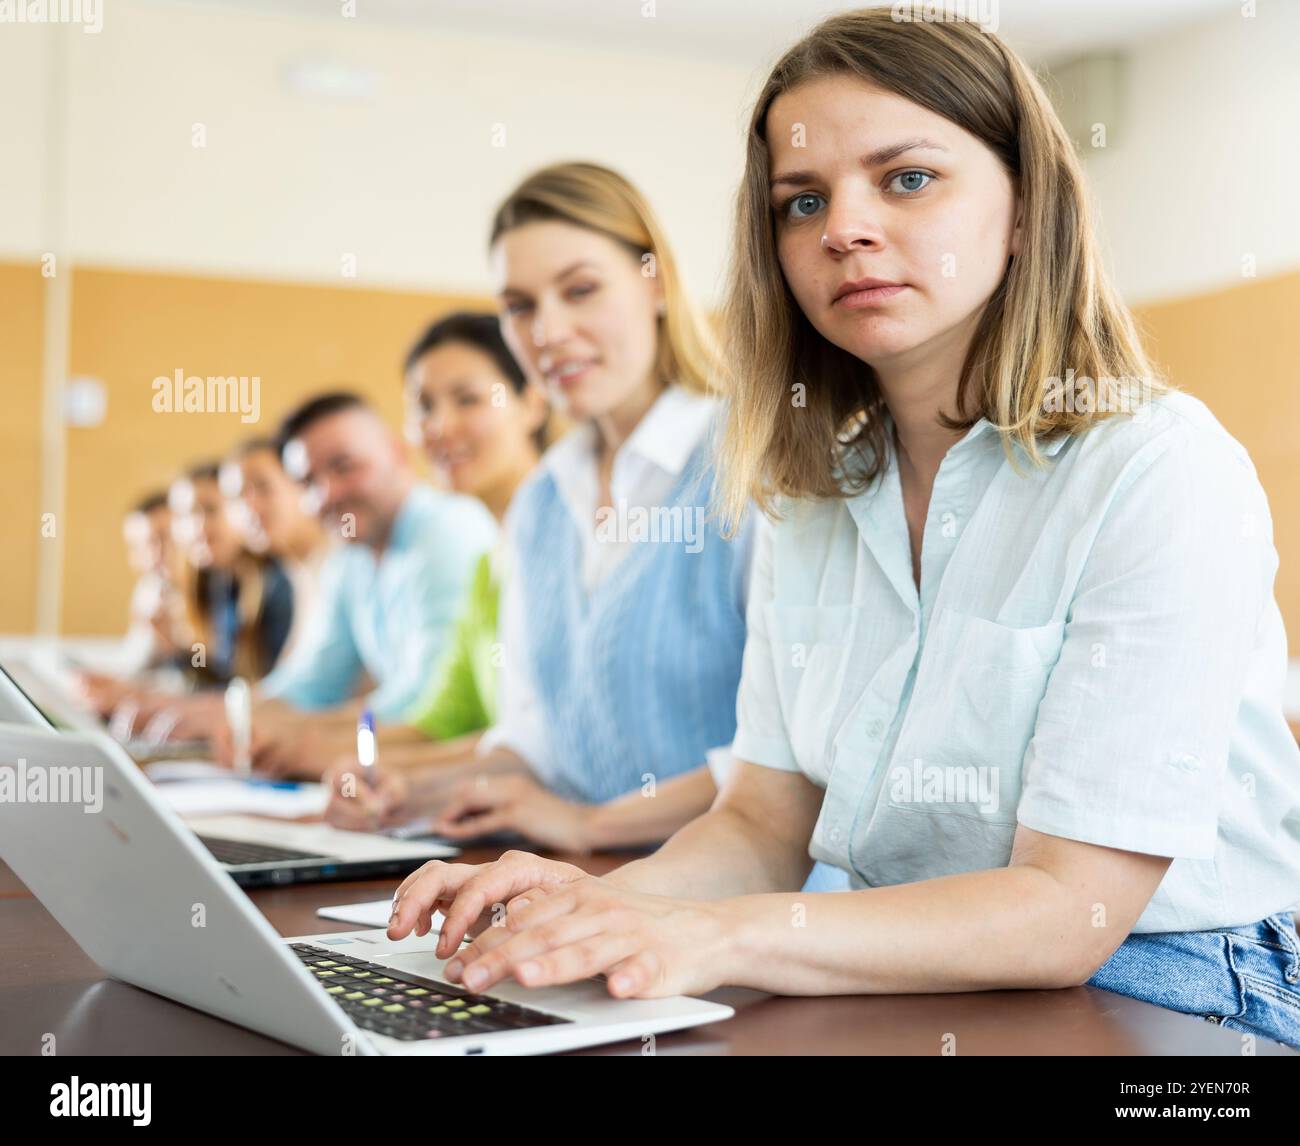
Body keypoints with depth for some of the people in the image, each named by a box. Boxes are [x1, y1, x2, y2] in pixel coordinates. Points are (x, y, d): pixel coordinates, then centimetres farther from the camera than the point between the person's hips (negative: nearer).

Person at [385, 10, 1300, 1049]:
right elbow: (764, 826, 5)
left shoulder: (1166, 474, -15)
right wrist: (601, 906, -16)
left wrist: (720, 938, -29)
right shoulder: (816, 498, 7)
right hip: (891, 986, 6)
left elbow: (1070, 910, -20)